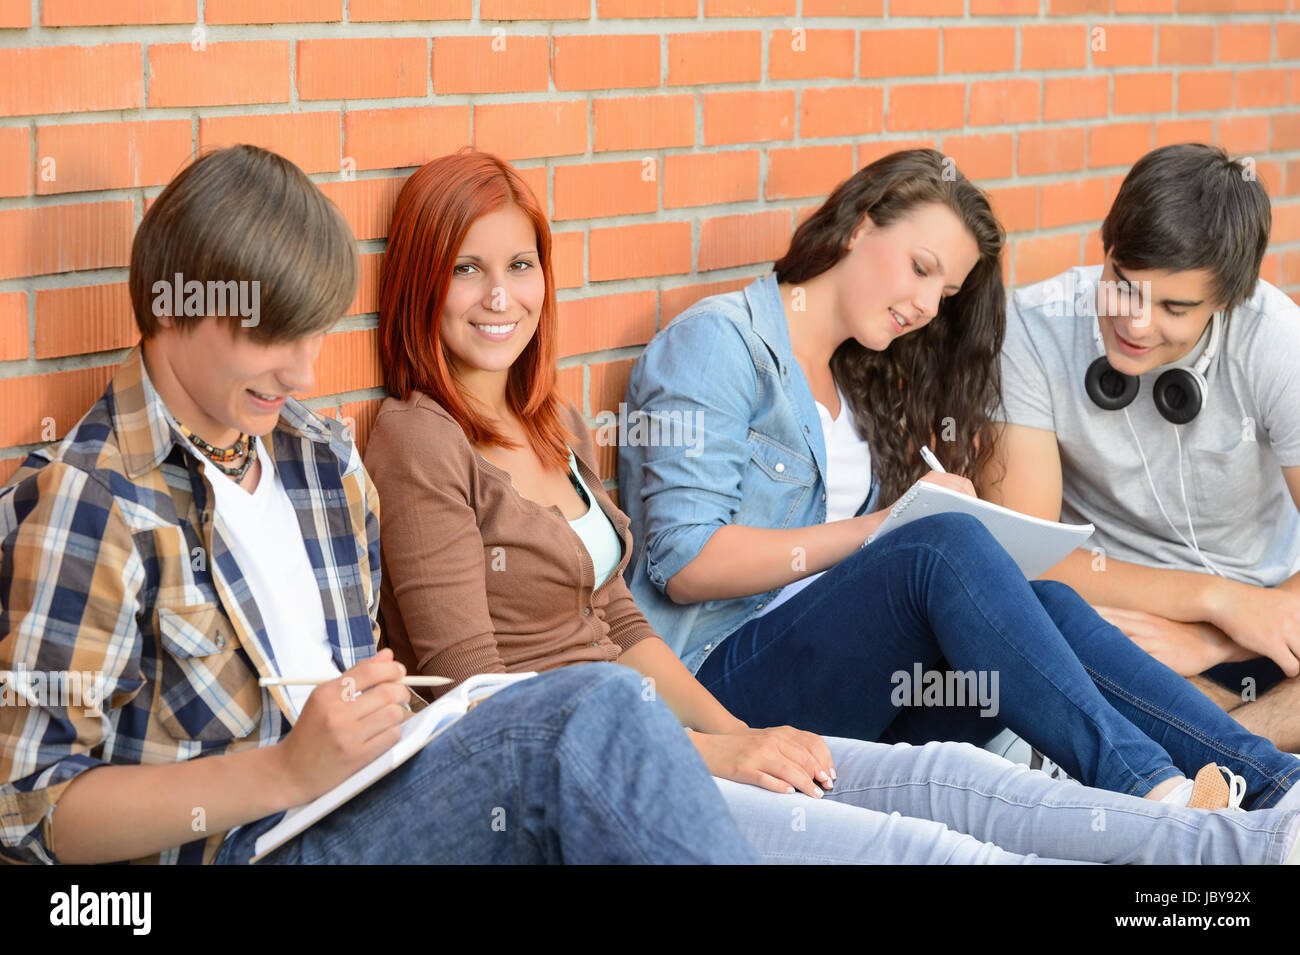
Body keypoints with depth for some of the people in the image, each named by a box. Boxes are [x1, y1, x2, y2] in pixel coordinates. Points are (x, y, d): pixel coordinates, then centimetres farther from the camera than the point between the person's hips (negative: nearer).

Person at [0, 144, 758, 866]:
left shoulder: (327, 459, 16)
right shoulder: (83, 502, -8)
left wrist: (394, 708, 1)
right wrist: (287, 772, -20)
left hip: (363, 808, 7)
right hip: (237, 845, -7)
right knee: (596, 711, -27)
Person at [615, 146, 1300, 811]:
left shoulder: (861, 379, 23)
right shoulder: (716, 343, -2)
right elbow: (686, 564, -13)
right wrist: (887, 526, -13)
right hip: (723, 675, -7)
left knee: (1049, 604, -20)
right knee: (947, 544, -30)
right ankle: (1151, 791, -40)